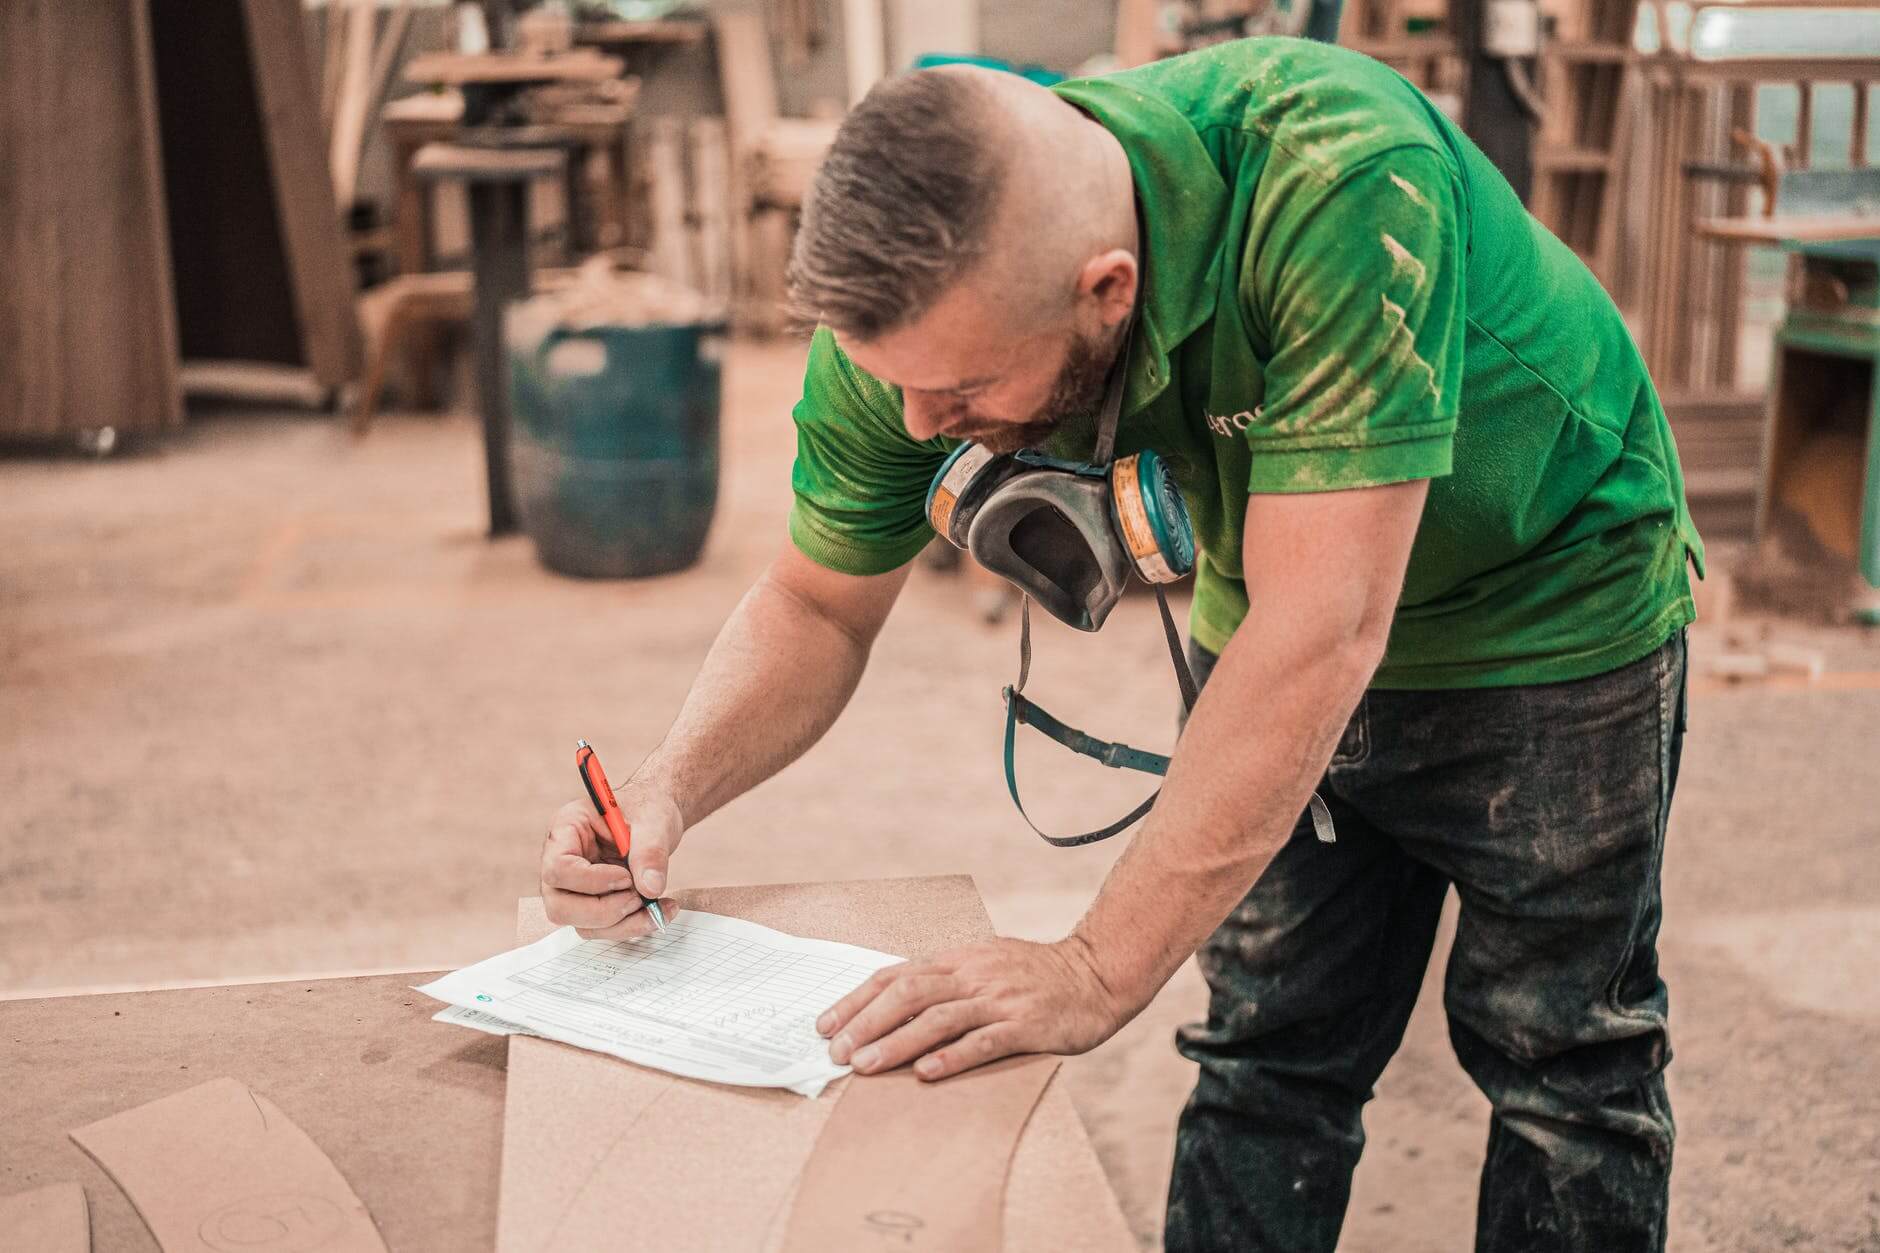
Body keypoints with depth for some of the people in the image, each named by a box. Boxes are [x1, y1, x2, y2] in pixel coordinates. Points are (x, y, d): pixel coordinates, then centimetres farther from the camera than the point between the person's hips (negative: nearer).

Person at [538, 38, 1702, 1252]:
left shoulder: (1339, 178, -41)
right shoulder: (908, 303, -23)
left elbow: (1321, 634, -41)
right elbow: (817, 605, -8)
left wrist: (1096, 970, -39)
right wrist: (669, 793, -26)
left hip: (1550, 595, -3)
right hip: (1283, 601, 4)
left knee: (1559, 1059, 5)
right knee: (1270, 1051, 7)